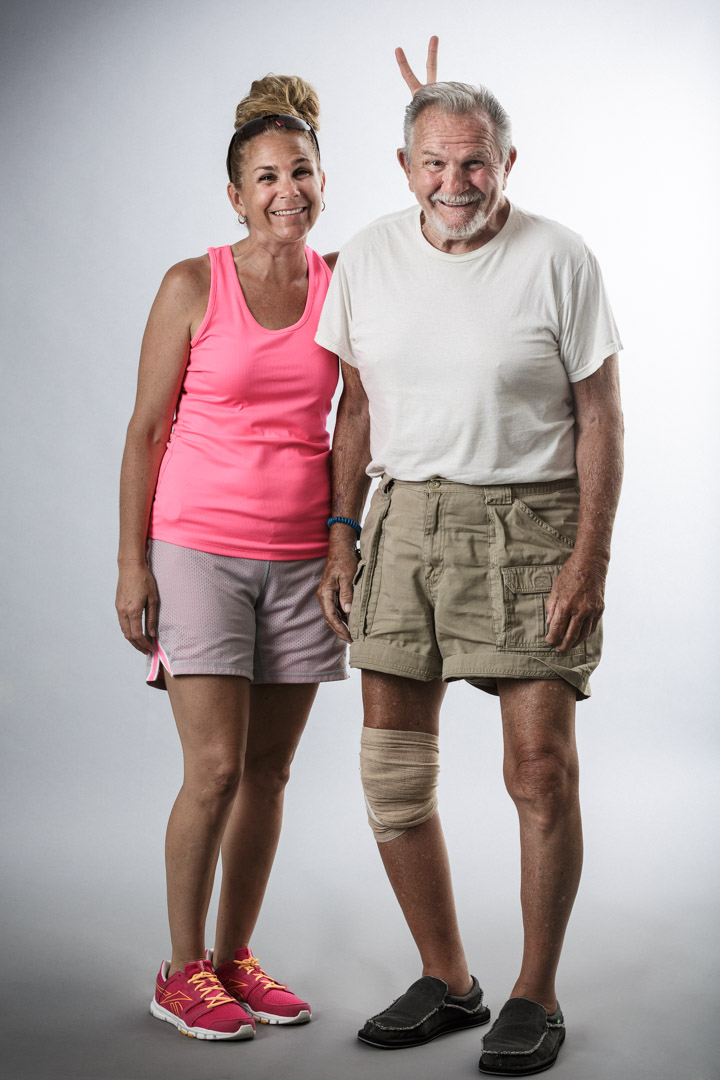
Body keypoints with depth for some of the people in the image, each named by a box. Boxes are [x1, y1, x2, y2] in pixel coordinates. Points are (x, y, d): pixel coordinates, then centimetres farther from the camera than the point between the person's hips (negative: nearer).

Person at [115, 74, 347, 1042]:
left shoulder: (344, 282, 6)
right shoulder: (193, 286, -4)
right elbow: (146, 429, -3)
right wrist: (131, 561, -7)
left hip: (300, 558, 4)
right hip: (199, 550, -4)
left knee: (270, 771, 8)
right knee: (216, 767, -8)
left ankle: (234, 956, 22)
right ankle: (181, 971, 9)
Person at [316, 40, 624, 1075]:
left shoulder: (558, 260, -4)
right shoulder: (366, 260, 7)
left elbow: (600, 417, -4)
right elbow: (357, 409, 13)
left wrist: (589, 560, -10)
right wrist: (340, 538, 7)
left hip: (527, 523, -4)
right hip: (403, 518, 4)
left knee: (541, 768, -4)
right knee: (391, 769, 5)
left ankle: (536, 996, 14)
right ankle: (446, 980, 22)